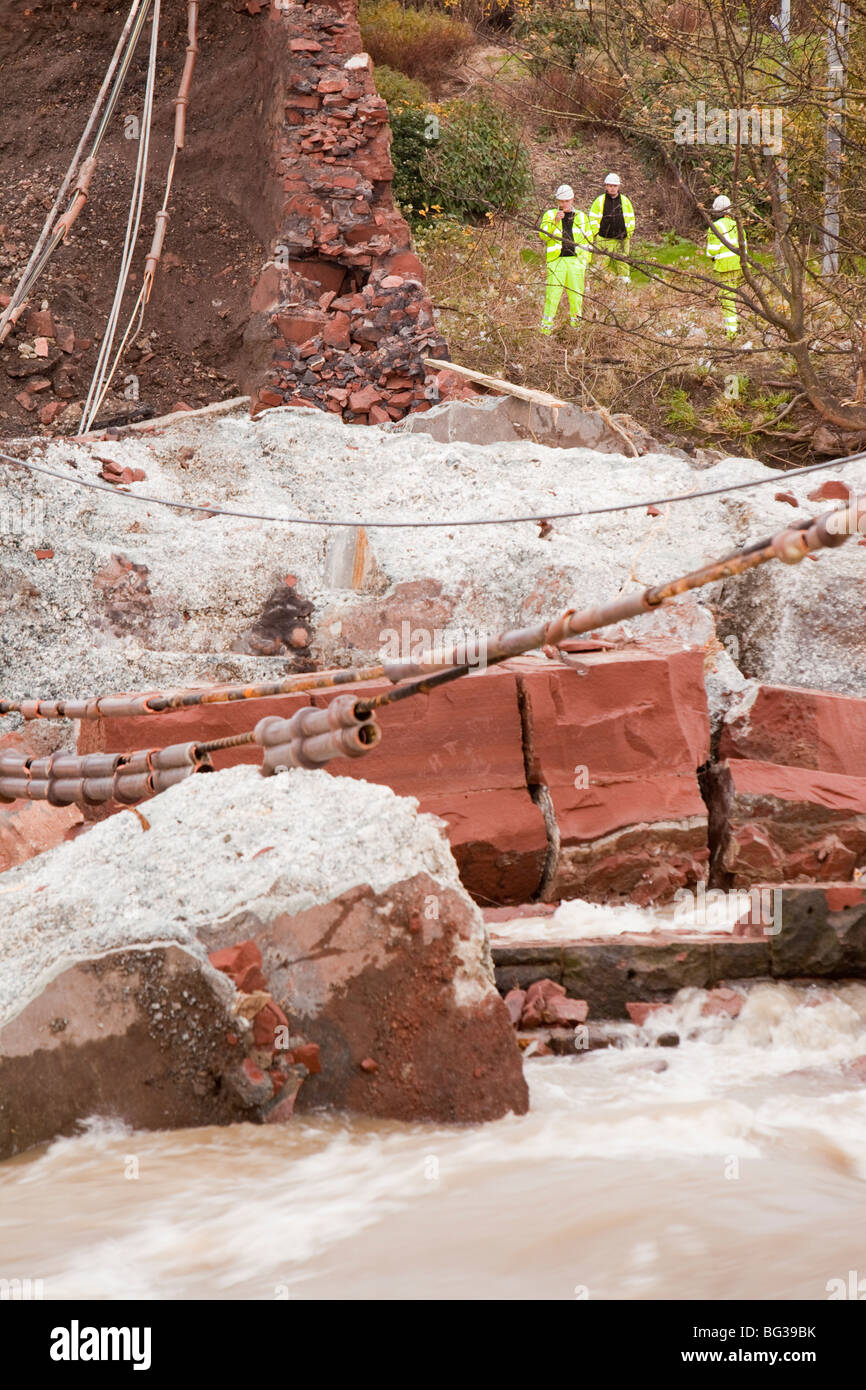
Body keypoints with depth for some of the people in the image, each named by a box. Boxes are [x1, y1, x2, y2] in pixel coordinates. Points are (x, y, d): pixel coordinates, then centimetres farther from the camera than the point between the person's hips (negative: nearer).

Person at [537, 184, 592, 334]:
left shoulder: (581, 216, 14)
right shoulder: (550, 215, 6)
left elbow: (586, 240, 17)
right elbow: (543, 235, -6)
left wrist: (586, 262, 12)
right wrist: (554, 222, -19)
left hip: (576, 260, 2)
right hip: (556, 260, -2)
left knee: (576, 293, 3)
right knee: (553, 292, -9)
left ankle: (575, 322, 17)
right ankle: (546, 325, -5)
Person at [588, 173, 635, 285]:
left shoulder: (625, 200, 9)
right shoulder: (600, 200, 3)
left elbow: (631, 218, 16)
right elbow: (592, 218, 6)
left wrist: (630, 234, 10)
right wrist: (595, 234, 0)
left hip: (622, 239, 1)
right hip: (604, 239, -1)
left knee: (622, 262, -2)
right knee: (605, 263, -3)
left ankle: (625, 281, 2)